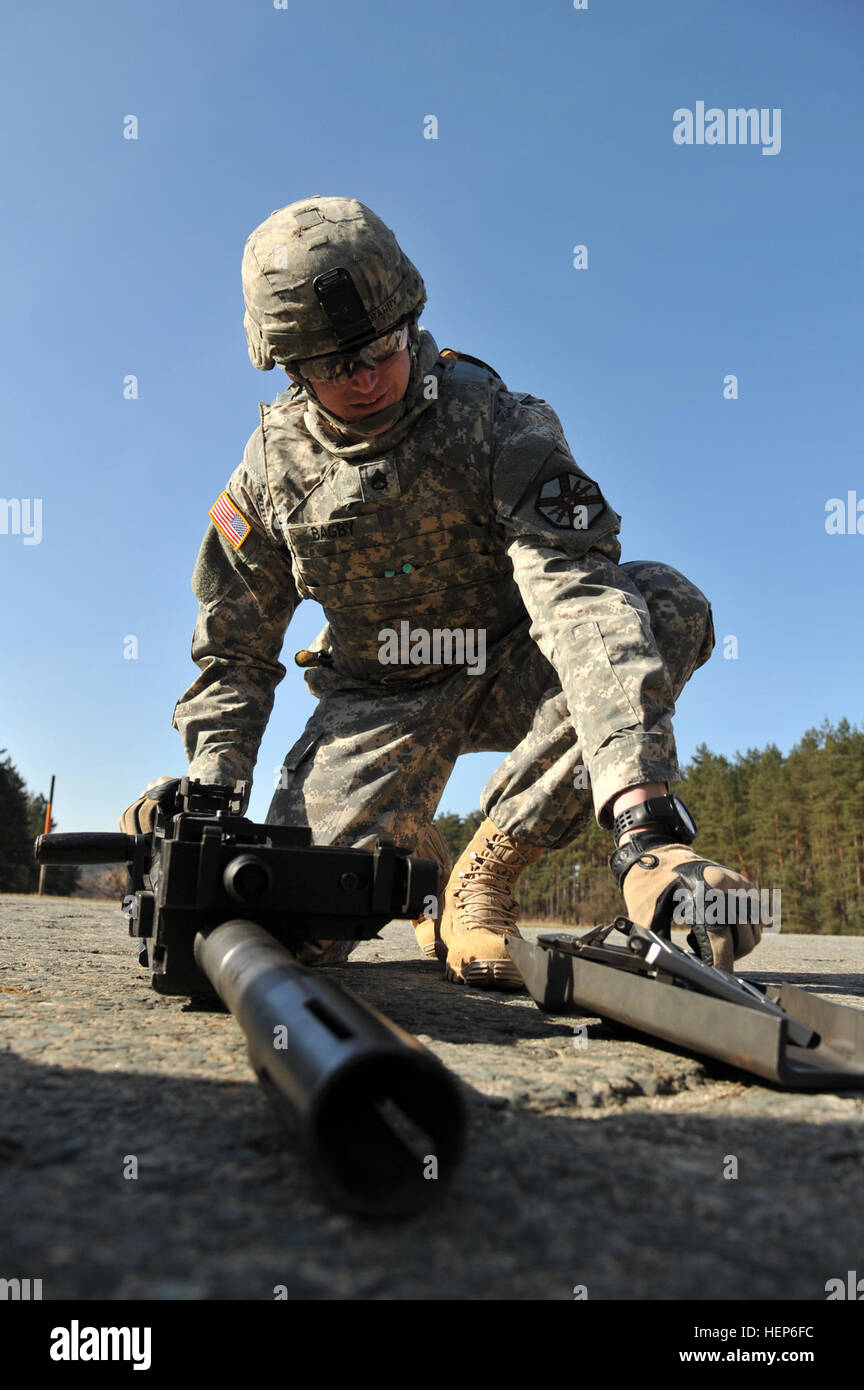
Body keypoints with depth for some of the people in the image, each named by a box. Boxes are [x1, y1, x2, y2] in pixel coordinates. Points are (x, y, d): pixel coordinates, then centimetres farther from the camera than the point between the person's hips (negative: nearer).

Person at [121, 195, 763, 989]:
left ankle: (486, 873, -23)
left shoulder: (493, 424, -22)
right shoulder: (275, 464, -9)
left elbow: (580, 596, -38)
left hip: (505, 672, -1)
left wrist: (646, 822, -52)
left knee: (667, 607, -32)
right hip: (378, 698, 1)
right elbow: (234, 655, 1)